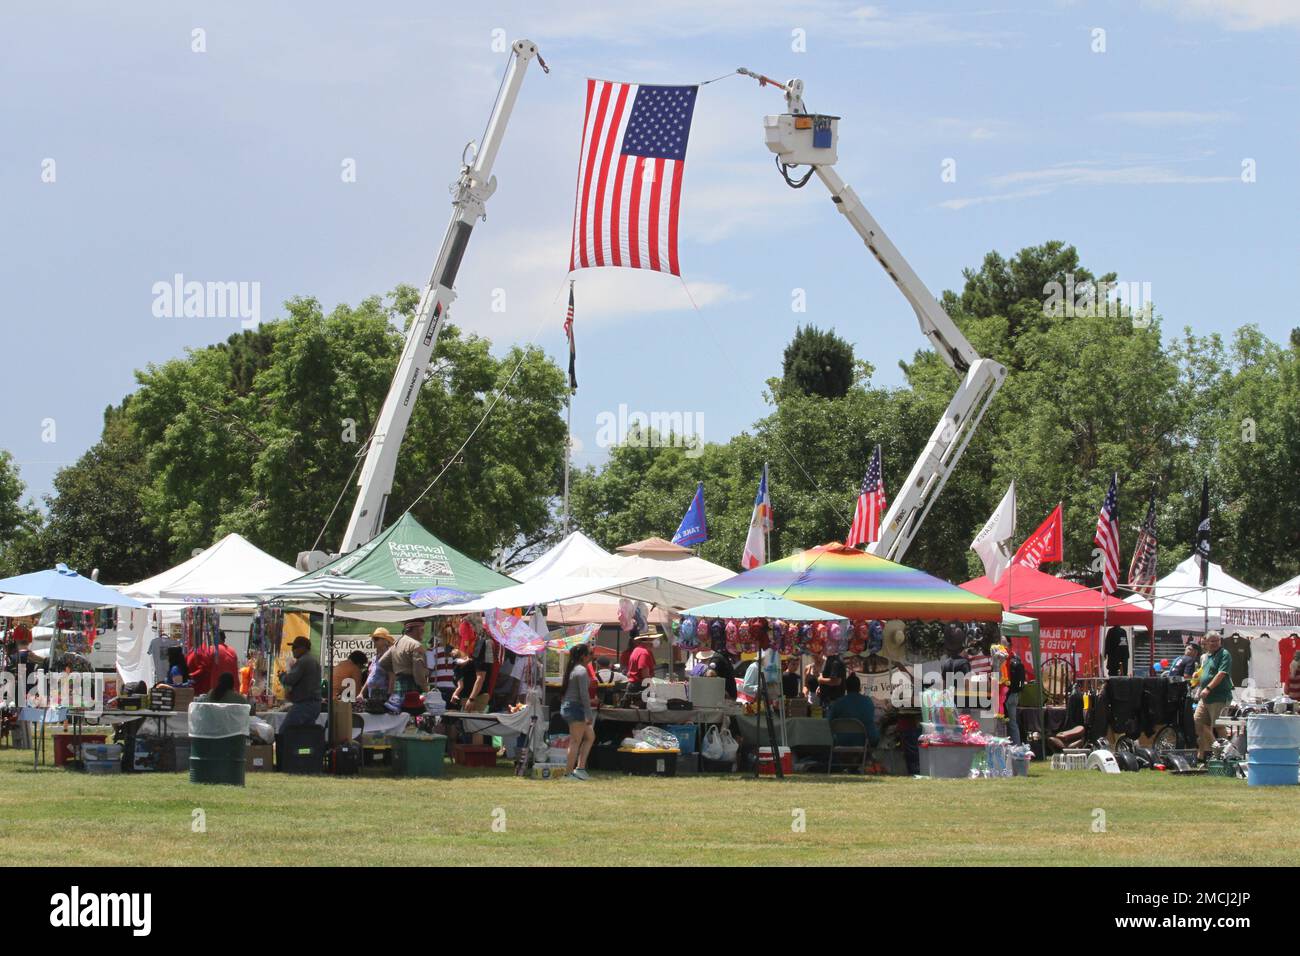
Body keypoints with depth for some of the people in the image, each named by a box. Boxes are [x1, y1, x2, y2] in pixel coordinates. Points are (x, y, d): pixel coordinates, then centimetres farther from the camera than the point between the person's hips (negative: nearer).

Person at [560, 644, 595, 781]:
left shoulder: (572, 669, 15)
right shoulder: (582, 670, -14)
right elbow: (584, 694, -19)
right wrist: (589, 714, -17)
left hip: (567, 706, 10)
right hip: (576, 707, -10)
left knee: (590, 736, 15)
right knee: (576, 741, -5)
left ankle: (580, 768, 11)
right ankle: (570, 773, -4)